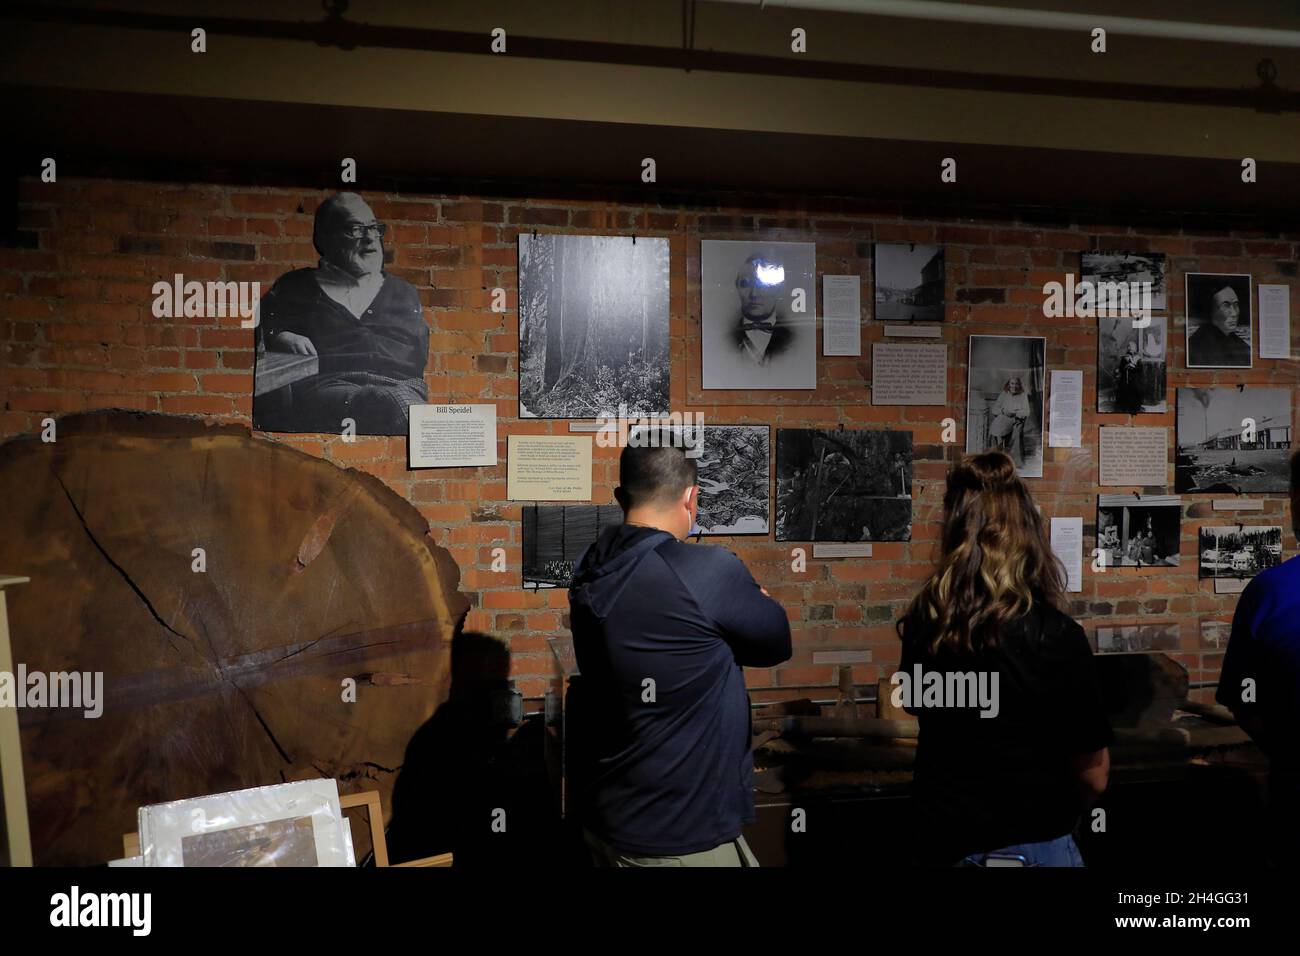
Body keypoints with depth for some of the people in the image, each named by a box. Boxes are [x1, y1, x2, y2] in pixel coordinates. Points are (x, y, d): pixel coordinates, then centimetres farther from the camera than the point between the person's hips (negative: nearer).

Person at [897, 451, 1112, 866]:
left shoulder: (924, 623, -8)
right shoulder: (1057, 636, -20)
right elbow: (1094, 777, -9)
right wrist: (1056, 814, 7)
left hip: (940, 839, 4)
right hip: (1031, 847, -4)